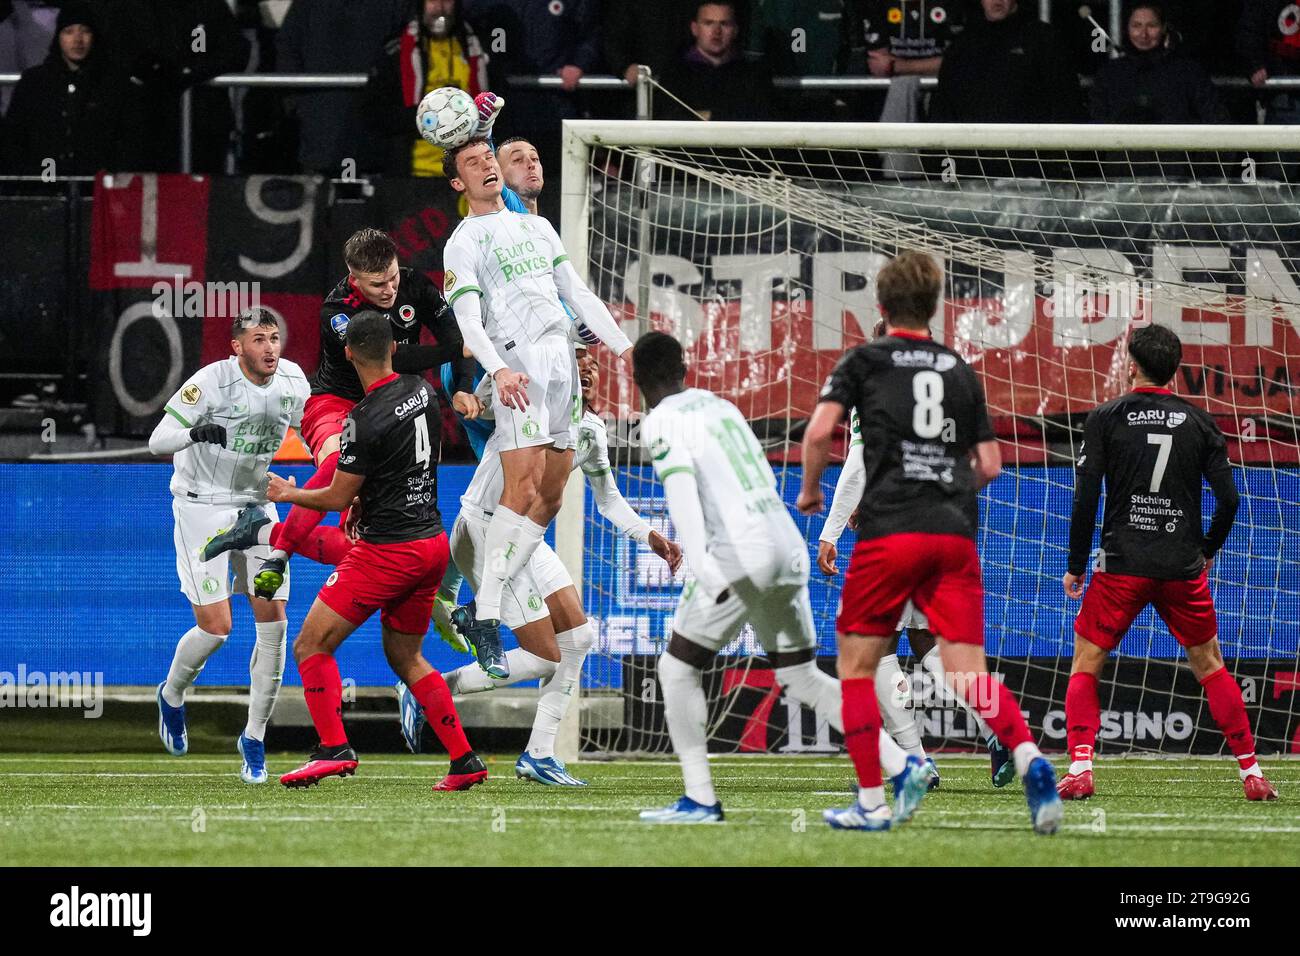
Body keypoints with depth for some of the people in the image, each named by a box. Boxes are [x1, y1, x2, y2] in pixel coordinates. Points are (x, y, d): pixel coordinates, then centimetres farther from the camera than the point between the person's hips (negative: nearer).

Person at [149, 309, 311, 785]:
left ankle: (254, 737, 8)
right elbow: (157, 441, -22)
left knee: (273, 621, -5)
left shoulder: (292, 380, -3)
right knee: (215, 627, -11)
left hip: (257, 506, 5)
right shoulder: (211, 382, -20)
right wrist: (195, 432, -42)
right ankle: (172, 695, 22)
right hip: (202, 508, -5)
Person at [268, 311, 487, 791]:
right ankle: (465, 760, 15)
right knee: (405, 657, 20)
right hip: (433, 542, 8)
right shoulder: (424, 392, 5)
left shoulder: (366, 418, -18)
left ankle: (334, 749, -13)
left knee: (311, 646, -2)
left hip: (386, 549, -8)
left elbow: (338, 498, -10)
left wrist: (290, 494, 10)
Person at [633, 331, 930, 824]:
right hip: (788, 548, 7)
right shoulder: (722, 406, 20)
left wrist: (701, 567, -28)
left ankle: (699, 799, 1)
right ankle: (902, 766, 0)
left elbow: (681, 489, -18)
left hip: (738, 553, -7)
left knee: (677, 668, 6)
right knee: (802, 677, 13)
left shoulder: (662, 423, -2)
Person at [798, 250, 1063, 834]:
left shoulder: (864, 361, 7)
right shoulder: (960, 371, 17)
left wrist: (810, 489, 11)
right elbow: (990, 466, 17)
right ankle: (1030, 759, -30)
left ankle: (871, 803, 7)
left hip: (888, 531, -3)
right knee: (968, 671, -4)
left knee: (856, 664, 12)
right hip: (955, 534, 3)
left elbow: (819, 431, -6)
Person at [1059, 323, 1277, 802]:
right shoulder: (1199, 422, 5)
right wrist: (1206, 553, 18)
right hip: (1184, 568, 2)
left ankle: (1080, 768, -9)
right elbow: (1228, 498, 1)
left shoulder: (1106, 418, -2)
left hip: (1122, 565, -2)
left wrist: (1076, 565, 4)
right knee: (1210, 667, 14)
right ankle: (1251, 771, 10)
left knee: (1085, 667, 7)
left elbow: (1085, 498, -6)